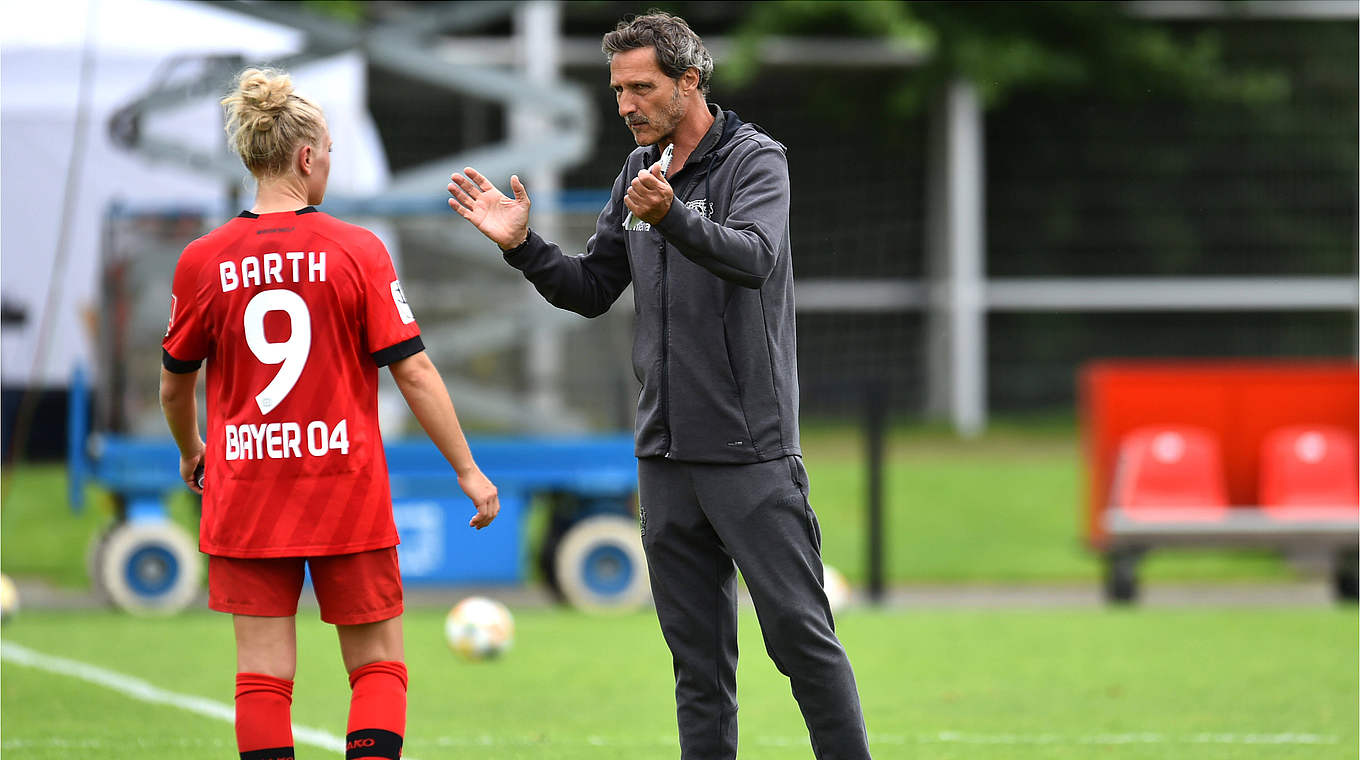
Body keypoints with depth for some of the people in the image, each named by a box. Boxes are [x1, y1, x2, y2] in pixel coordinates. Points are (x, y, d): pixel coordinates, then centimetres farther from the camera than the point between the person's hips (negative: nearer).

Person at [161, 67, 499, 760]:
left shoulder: (203, 262, -1)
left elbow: (174, 386, 10)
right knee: (378, 663, 9)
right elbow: (413, 372, -8)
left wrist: (191, 454, 30)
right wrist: (467, 469, 0)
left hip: (245, 494, 2)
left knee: (263, 672, 4)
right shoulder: (358, 251, -7)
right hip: (349, 494, -2)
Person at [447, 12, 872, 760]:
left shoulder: (753, 159, -7)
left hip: (750, 451, -6)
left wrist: (673, 216, -43)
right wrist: (522, 245, 0)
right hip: (666, 454, 6)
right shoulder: (640, 173, 13)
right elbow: (592, 290, 17)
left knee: (799, 634, -7)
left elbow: (754, 257, -26)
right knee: (697, 655, 9)